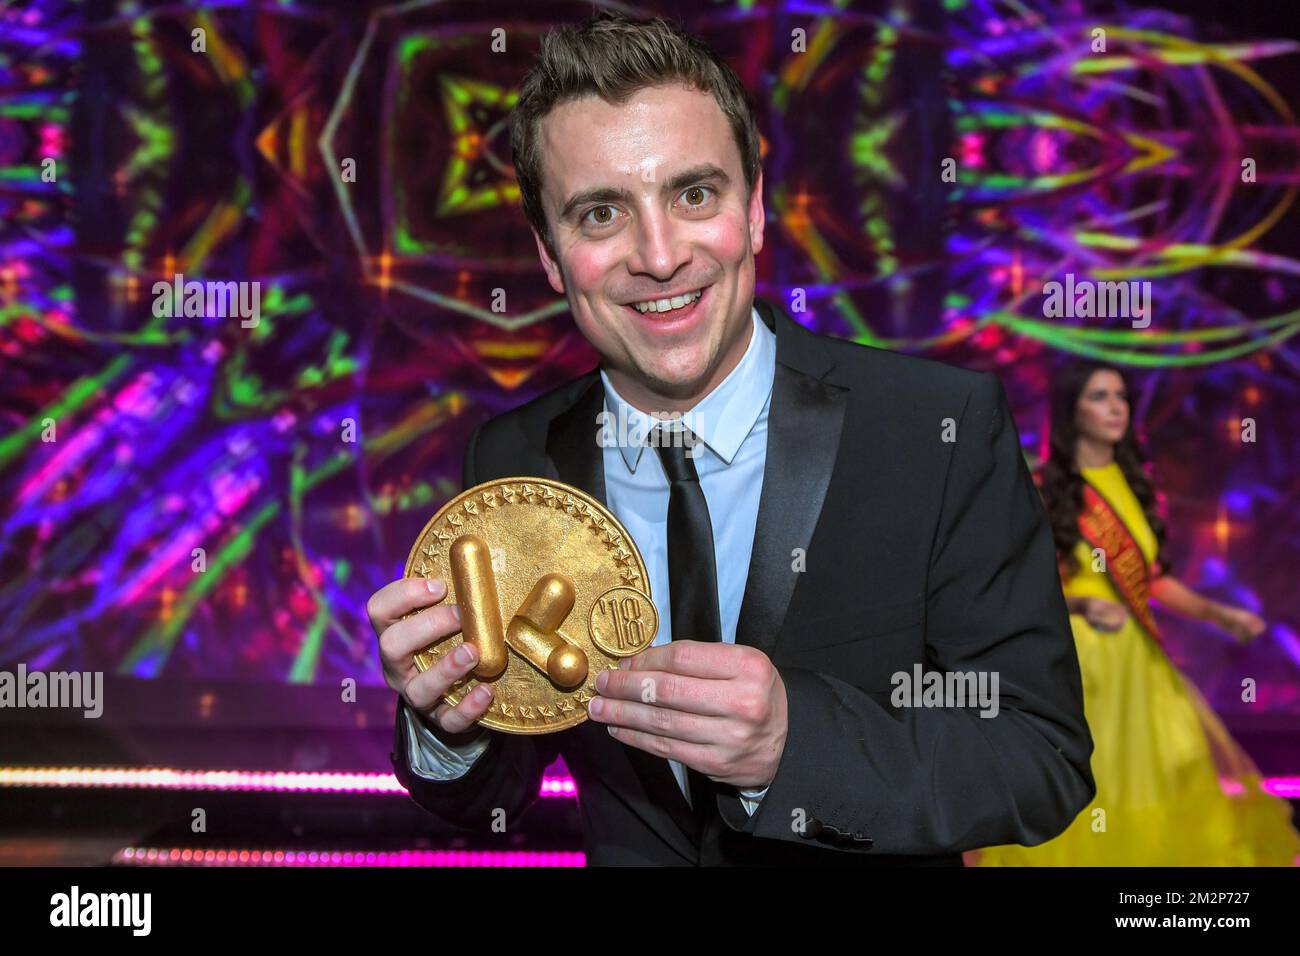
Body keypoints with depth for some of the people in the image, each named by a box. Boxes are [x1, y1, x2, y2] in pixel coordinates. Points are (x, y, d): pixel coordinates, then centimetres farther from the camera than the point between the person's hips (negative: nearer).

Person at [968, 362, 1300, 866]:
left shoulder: (1132, 484, 10)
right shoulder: (1043, 490, -6)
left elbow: (1154, 578, 12)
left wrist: (1219, 614, 1)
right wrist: (1080, 605, -25)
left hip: (1137, 659, 6)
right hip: (1071, 659, -5)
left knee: (1165, 793, 4)